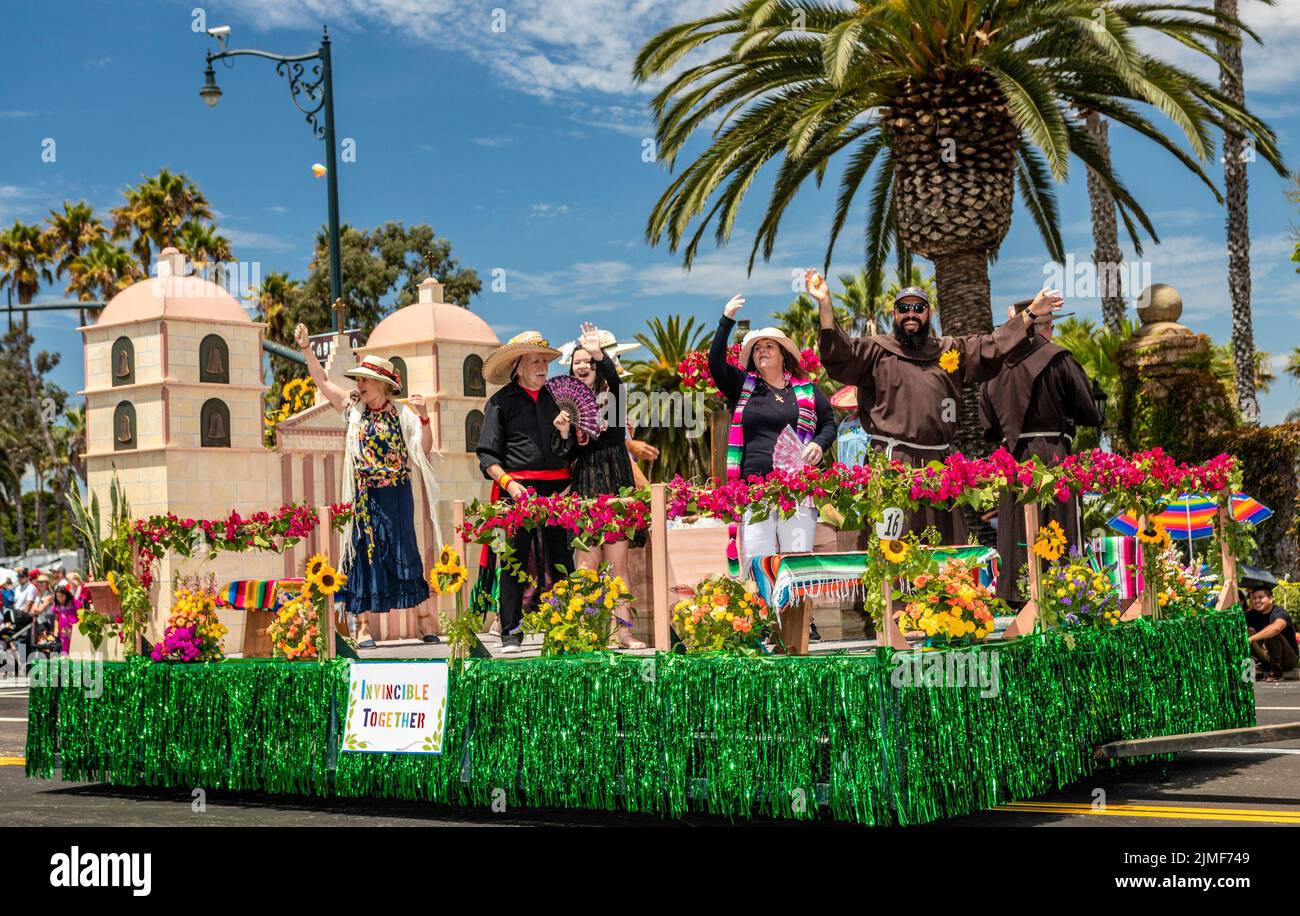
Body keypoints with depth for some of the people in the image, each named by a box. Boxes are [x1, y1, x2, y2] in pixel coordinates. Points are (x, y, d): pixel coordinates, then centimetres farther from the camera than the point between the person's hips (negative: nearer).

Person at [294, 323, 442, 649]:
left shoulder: (401, 414, -2)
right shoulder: (354, 408, 7)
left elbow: (424, 449, -6)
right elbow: (322, 382, 9)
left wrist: (424, 418, -20)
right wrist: (306, 349, 3)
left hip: (395, 494, -3)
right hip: (364, 496, 3)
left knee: (403, 552, -2)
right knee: (363, 553, 1)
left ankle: (424, 617, 6)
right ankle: (363, 625, 5)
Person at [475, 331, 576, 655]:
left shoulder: (556, 398, 16)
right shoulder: (501, 402, 4)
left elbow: (571, 452, 20)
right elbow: (487, 455, -1)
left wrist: (565, 432, 0)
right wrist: (508, 482, -14)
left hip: (556, 490, 4)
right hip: (516, 490, -4)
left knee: (561, 561, 3)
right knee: (514, 562, -3)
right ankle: (511, 635, 2)